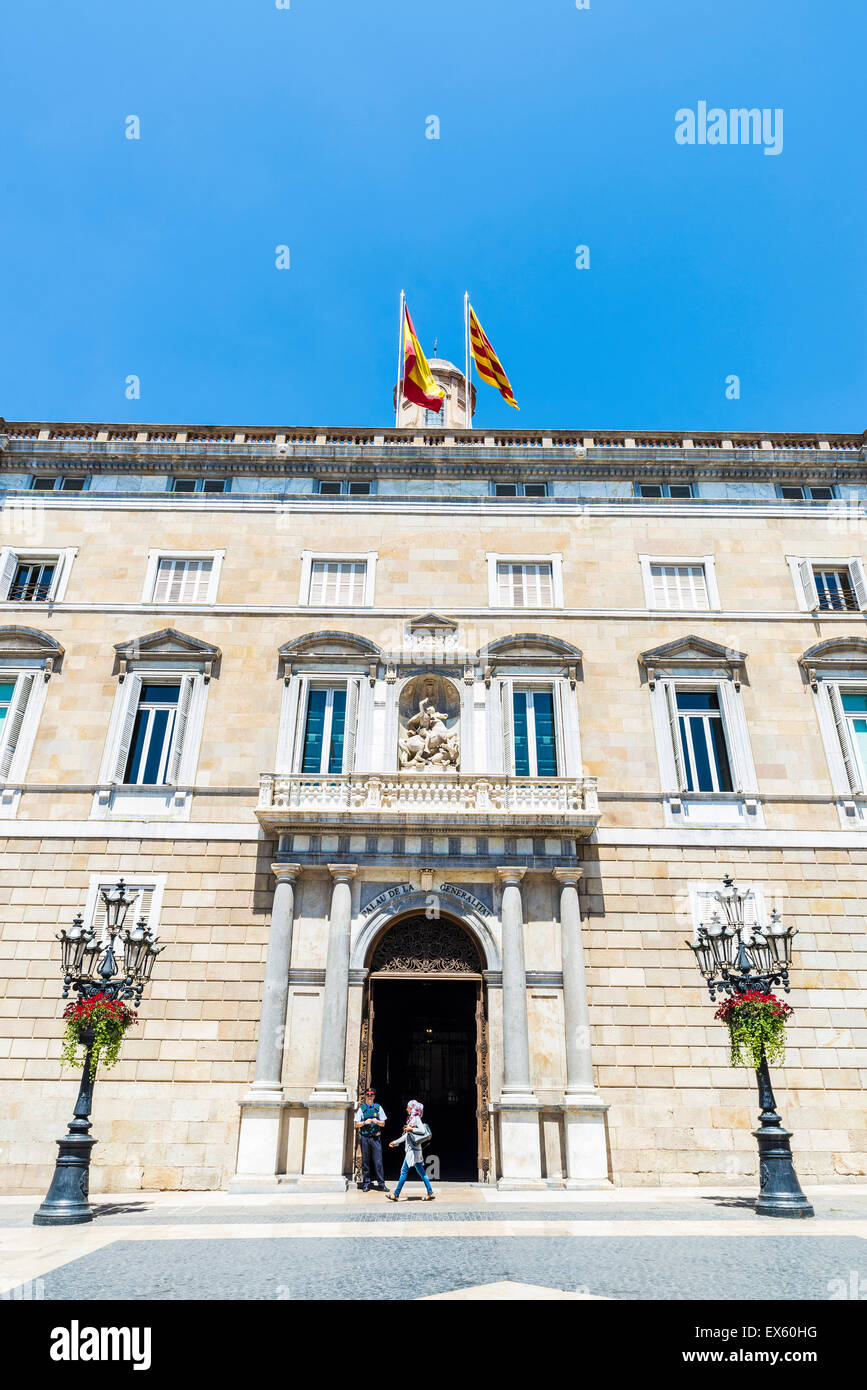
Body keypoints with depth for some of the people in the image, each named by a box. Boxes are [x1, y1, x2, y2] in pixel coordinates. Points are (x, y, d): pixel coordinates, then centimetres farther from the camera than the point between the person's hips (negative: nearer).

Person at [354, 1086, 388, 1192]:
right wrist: (365, 1122, -12)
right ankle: (366, 1184, 14)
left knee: (378, 1161, -3)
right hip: (365, 1137, 0)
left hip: (376, 1137, 0)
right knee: (365, 1161, 4)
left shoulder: (378, 1108, 9)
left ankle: (381, 1184, 4)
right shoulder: (361, 1108, 6)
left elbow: (383, 1123, 10)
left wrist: (377, 1121, -10)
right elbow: (356, 1124, 5)